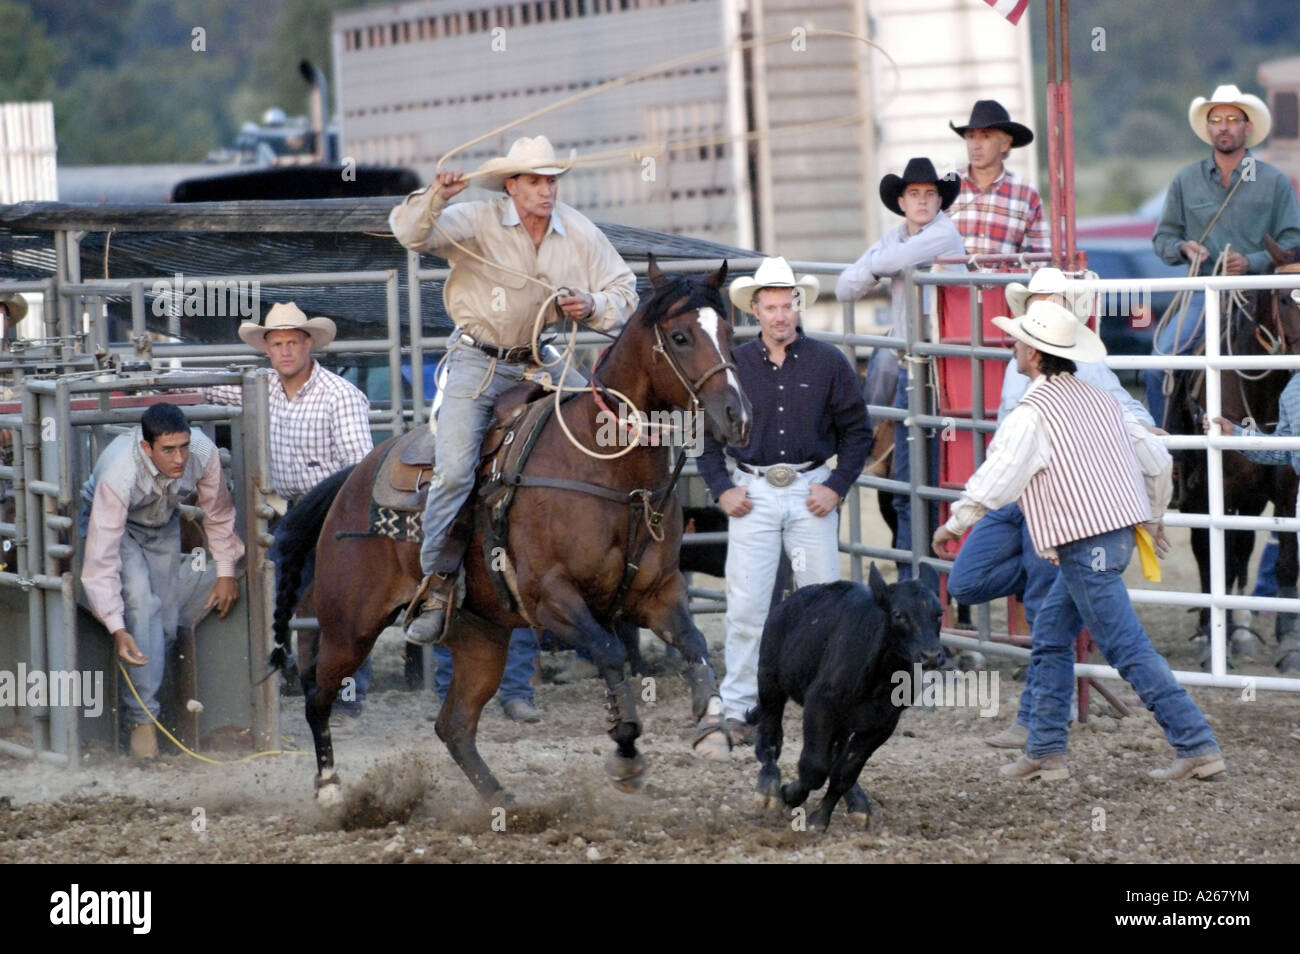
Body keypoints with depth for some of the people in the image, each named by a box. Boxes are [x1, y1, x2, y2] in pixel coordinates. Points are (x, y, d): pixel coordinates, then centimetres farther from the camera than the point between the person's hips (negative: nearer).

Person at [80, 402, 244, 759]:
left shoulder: (203, 452, -30)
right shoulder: (118, 474, -41)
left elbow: (218, 513, -8)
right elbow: (101, 559, -42)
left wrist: (226, 572, -1)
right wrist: (117, 629, -48)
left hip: (162, 528, 5)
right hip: (117, 526, -5)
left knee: (166, 623, -2)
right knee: (141, 600, -26)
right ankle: (142, 719, -24)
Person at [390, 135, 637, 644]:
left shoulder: (581, 233, 3)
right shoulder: (477, 222, -7)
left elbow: (623, 291, 11)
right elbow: (412, 232, -19)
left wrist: (593, 307, -11)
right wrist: (435, 199, -39)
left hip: (540, 365, 3)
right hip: (478, 362, -3)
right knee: (454, 470, -18)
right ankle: (437, 585, -9)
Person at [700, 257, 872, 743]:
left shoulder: (828, 362, 1)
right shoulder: (733, 365, 2)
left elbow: (857, 431, 6)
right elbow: (705, 430, 9)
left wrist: (837, 485, -5)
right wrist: (721, 488, -2)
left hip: (811, 490, 0)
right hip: (752, 493, 0)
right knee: (746, 605, -2)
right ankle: (738, 708, 3)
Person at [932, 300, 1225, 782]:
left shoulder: (1032, 414, -13)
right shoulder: (1097, 399, 12)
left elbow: (993, 483, -14)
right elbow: (1157, 459, 17)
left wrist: (953, 525, 3)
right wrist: (1154, 517, 32)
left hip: (1085, 545, -9)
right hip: (1119, 531, 9)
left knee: (1129, 650, -7)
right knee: (1050, 637, 16)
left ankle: (1198, 746, -8)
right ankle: (1045, 751, 16)